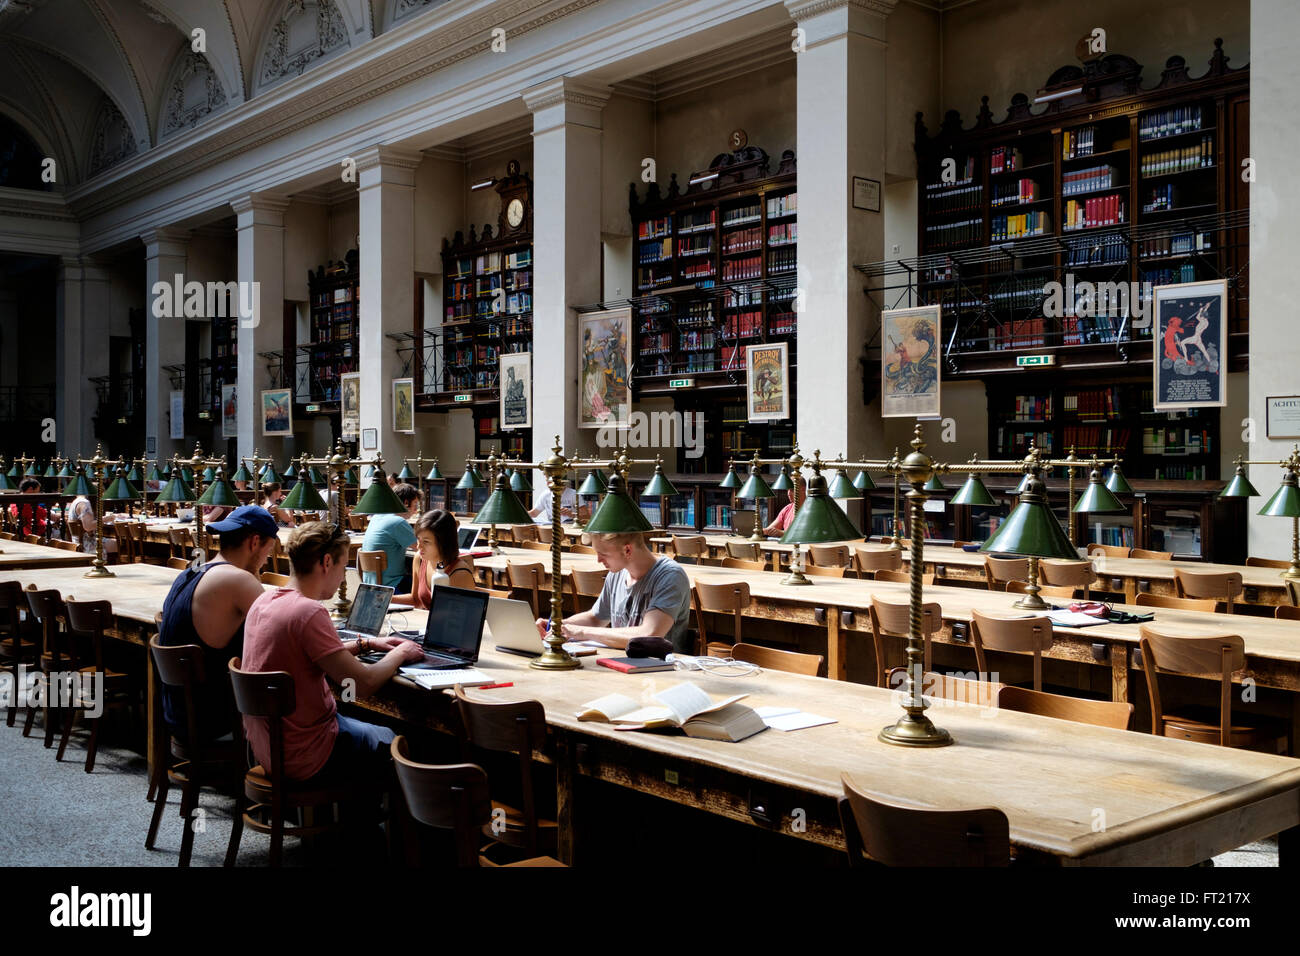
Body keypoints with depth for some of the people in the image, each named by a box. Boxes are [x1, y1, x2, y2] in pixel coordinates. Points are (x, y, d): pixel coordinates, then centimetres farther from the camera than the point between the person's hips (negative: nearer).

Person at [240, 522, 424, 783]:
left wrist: (365, 644, 14)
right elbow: (364, 683, -23)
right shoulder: (309, 612, -25)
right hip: (305, 759, -9)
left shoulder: (264, 600, 2)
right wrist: (399, 654, -5)